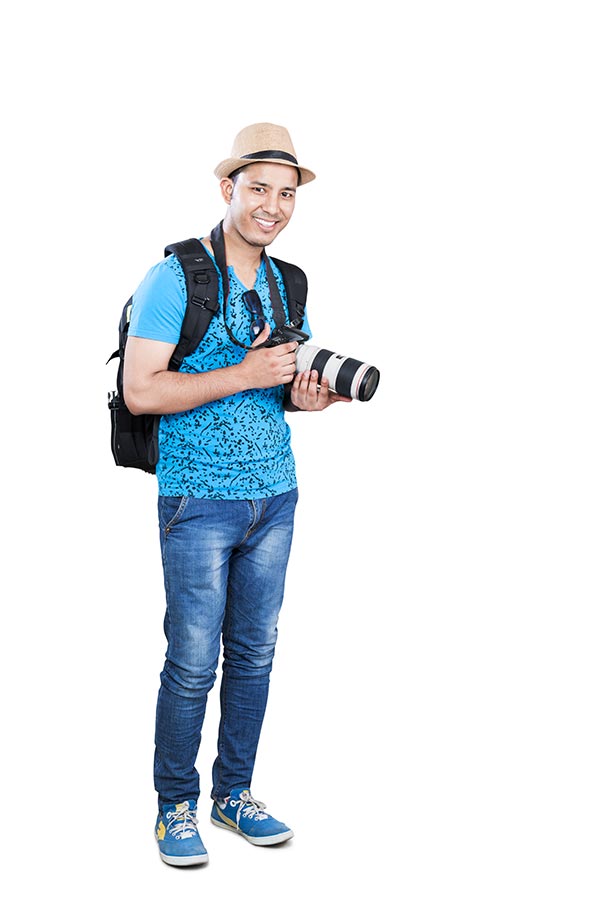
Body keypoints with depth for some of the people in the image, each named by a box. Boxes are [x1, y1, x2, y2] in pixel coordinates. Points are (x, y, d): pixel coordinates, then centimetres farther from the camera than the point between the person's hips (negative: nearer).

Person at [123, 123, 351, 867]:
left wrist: (304, 397, -4)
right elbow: (140, 391, -16)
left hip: (275, 493, 6)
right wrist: (243, 376, -20)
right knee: (193, 660, 0)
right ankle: (176, 807, 17)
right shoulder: (174, 278, -9)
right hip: (200, 498, -6)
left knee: (254, 652, 12)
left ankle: (234, 793, 26)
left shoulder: (287, 285, 11)